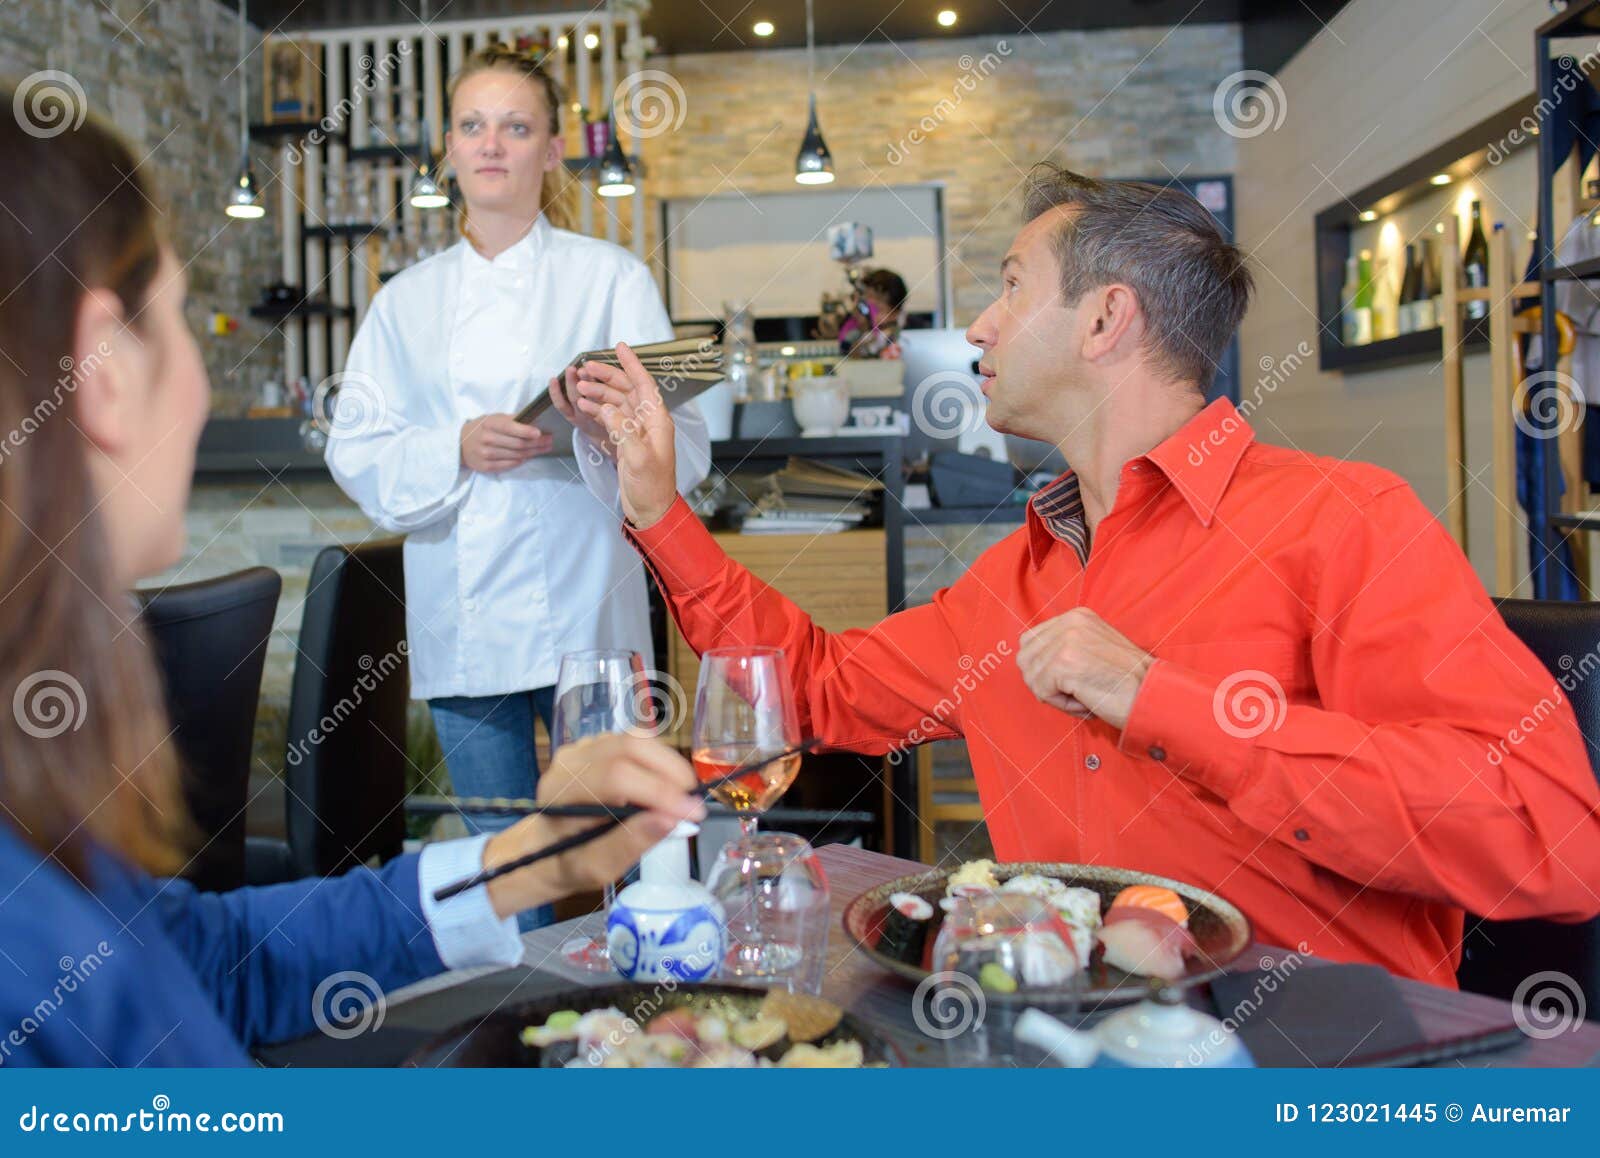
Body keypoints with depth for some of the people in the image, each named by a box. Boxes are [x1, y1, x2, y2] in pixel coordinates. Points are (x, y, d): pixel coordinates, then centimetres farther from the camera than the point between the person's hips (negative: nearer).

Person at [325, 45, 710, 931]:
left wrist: (607, 428, -27)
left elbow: (684, 448, -5)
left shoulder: (611, 277, 4)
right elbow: (356, 451, 4)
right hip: (461, 625, 3)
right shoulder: (406, 300, 12)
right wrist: (458, 449, -14)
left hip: (584, 615, -2)